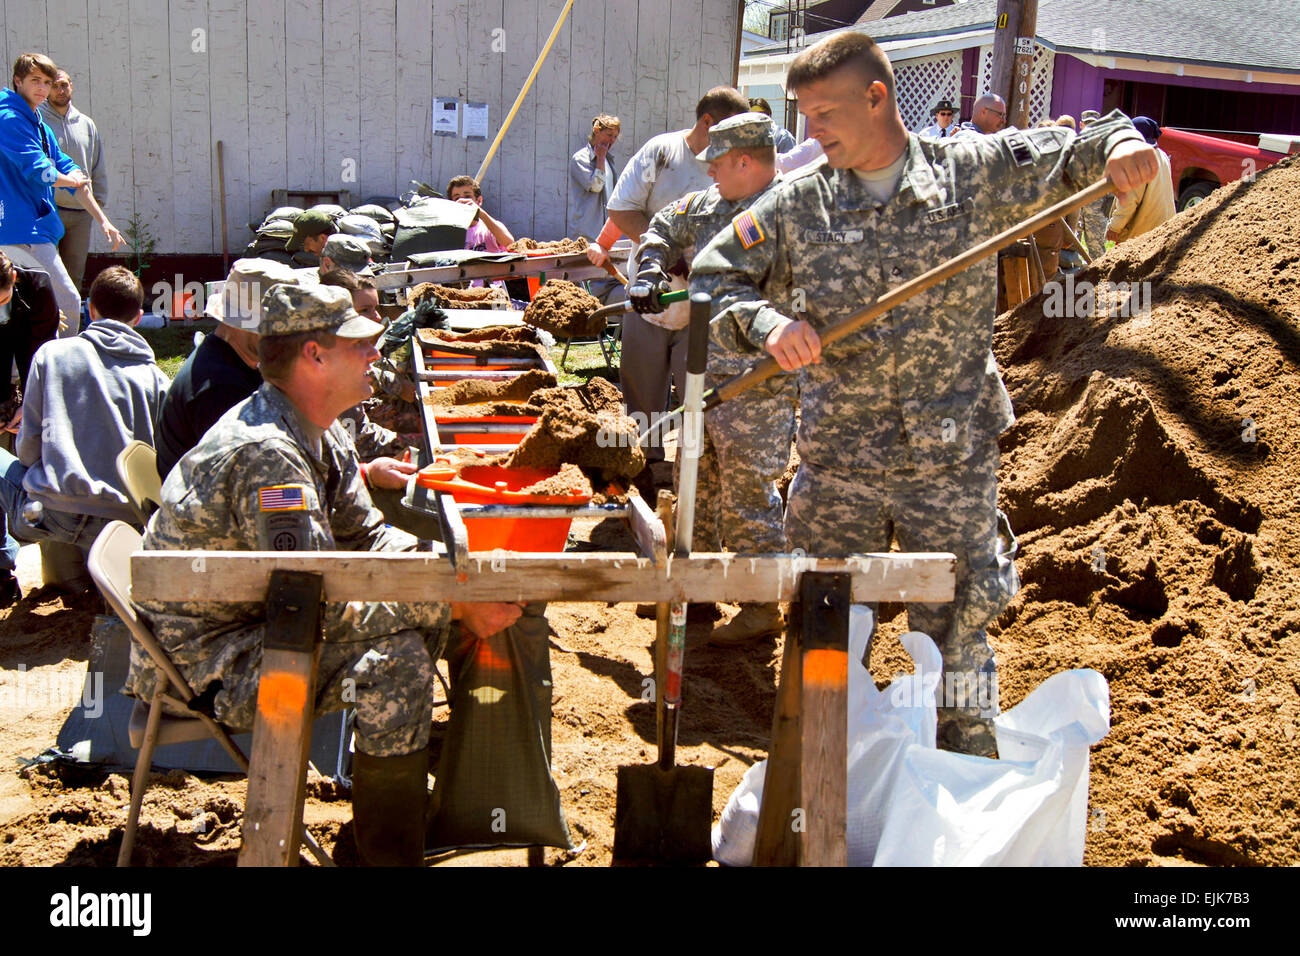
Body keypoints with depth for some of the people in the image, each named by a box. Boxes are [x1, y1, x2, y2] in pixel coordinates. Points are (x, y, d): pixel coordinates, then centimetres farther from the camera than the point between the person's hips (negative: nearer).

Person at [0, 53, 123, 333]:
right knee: (67, 303, -13)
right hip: (23, 229, -10)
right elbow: (39, 172, -21)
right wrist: (71, 180, 0)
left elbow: (69, 170, 15)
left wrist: (102, 220, 10)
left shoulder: (40, 125, 17)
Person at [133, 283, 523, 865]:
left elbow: (365, 537, 10)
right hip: (206, 663, -10)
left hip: (257, 622, 10)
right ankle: (391, 856, -12)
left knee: (431, 595, 5)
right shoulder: (266, 454, -28)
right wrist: (452, 605, -26)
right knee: (396, 655, -25)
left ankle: (406, 762, 20)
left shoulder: (320, 434, 4)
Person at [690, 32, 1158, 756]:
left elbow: (1080, 154, 7)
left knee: (956, 642, 8)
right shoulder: (799, 204, 0)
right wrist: (765, 323, -16)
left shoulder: (975, 173, -2)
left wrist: (1121, 142, -16)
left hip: (953, 461, -1)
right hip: (837, 465, 2)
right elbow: (713, 277, 4)